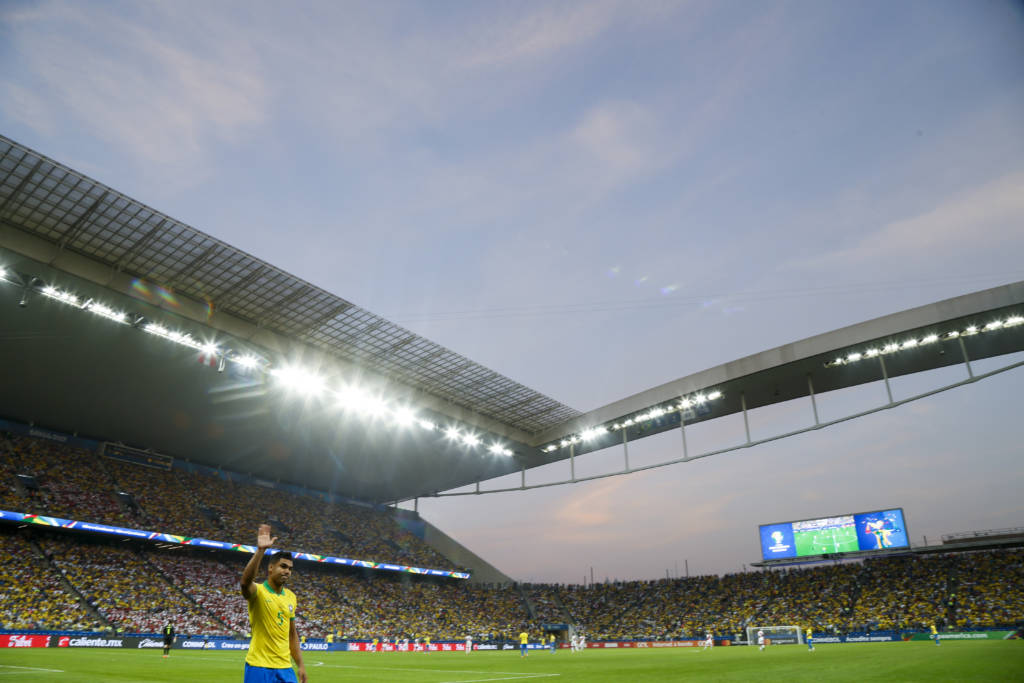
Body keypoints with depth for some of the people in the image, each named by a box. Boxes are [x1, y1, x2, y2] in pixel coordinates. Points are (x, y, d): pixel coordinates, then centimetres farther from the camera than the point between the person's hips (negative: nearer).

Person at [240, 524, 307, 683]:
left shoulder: (291, 597, 10)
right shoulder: (258, 591, -8)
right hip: (259, 667, -5)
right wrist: (260, 550, -42)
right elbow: (245, 582, -33)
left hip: (285, 668, 6)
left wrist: (300, 665, 13)